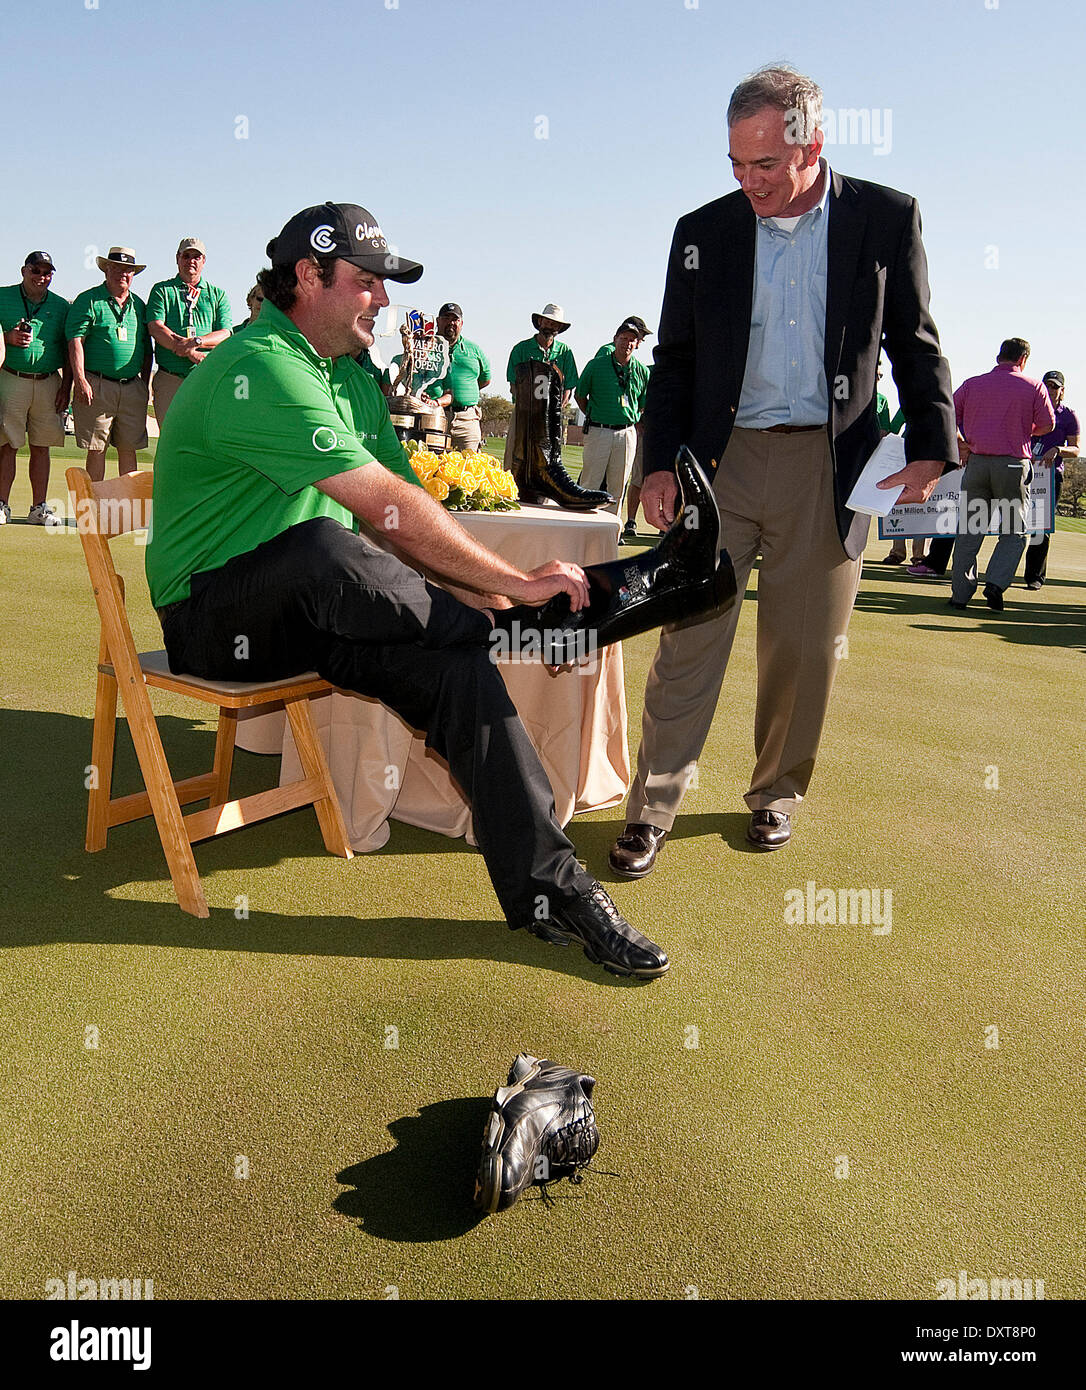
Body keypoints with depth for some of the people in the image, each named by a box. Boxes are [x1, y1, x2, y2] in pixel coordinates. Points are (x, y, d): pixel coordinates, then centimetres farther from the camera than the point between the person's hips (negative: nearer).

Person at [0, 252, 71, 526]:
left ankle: (39, 507, 8)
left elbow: (69, 350, 11)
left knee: (41, 447, 4)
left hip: (49, 383, 2)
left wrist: (66, 386, 3)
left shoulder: (61, 306, 12)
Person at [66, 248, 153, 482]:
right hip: (97, 386, -4)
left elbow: (147, 349, 19)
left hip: (133, 387, 4)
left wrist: (144, 383, 11)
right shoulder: (89, 300, 1)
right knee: (96, 449, -2)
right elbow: (75, 341, -6)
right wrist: (80, 380, -15)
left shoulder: (139, 305, 16)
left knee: (128, 448, 6)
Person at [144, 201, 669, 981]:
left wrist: (472, 593, -12)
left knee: (454, 661, -19)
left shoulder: (353, 376, 13)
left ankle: (548, 887, -19)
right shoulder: (260, 370, -18)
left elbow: (406, 508, 6)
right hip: (213, 615, -7)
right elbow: (388, 509, -27)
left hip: (308, 610, 7)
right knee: (323, 546, -39)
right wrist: (516, 585, -25)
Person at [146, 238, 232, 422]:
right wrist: (191, 353, -15)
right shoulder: (161, 290, 13)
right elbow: (155, 328, -2)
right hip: (169, 380, -1)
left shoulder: (217, 294, 17)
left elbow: (225, 335, 5)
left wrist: (195, 341, -14)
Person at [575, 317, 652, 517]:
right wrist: (594, 418, 8)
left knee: (617, 487, 6)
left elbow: (644, 405, 16)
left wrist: (632, 426, 9)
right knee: (590, 484, -4)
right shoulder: (597, 365, 1)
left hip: (627, 434, 3)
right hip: (598, 431, -3)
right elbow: (580, 395, 10)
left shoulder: (642, 372, 7)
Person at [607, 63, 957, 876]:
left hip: (829, 465, 0)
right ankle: (654, 807, 5)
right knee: (690, 636, -3)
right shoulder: (703, 232, 6)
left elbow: (916, 345, 7)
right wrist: (661, 463, 0)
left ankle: (778, 792, 24)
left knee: (805, 647, 6)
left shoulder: (888, 219, 3)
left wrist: (931, 446, -3)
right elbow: (675, 360, 9)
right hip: (721, 460, 1)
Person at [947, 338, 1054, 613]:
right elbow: (1047, 425, 6)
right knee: (1014, 532, 8)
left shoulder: (972, 384, 9)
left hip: (977, 462, 2)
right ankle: (996, 582, -12)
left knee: (969, 530, 6)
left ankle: (960, 594, 4)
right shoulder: (1033, 387, 3)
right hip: (1014, 465, -2)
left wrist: (962, 446, 16)